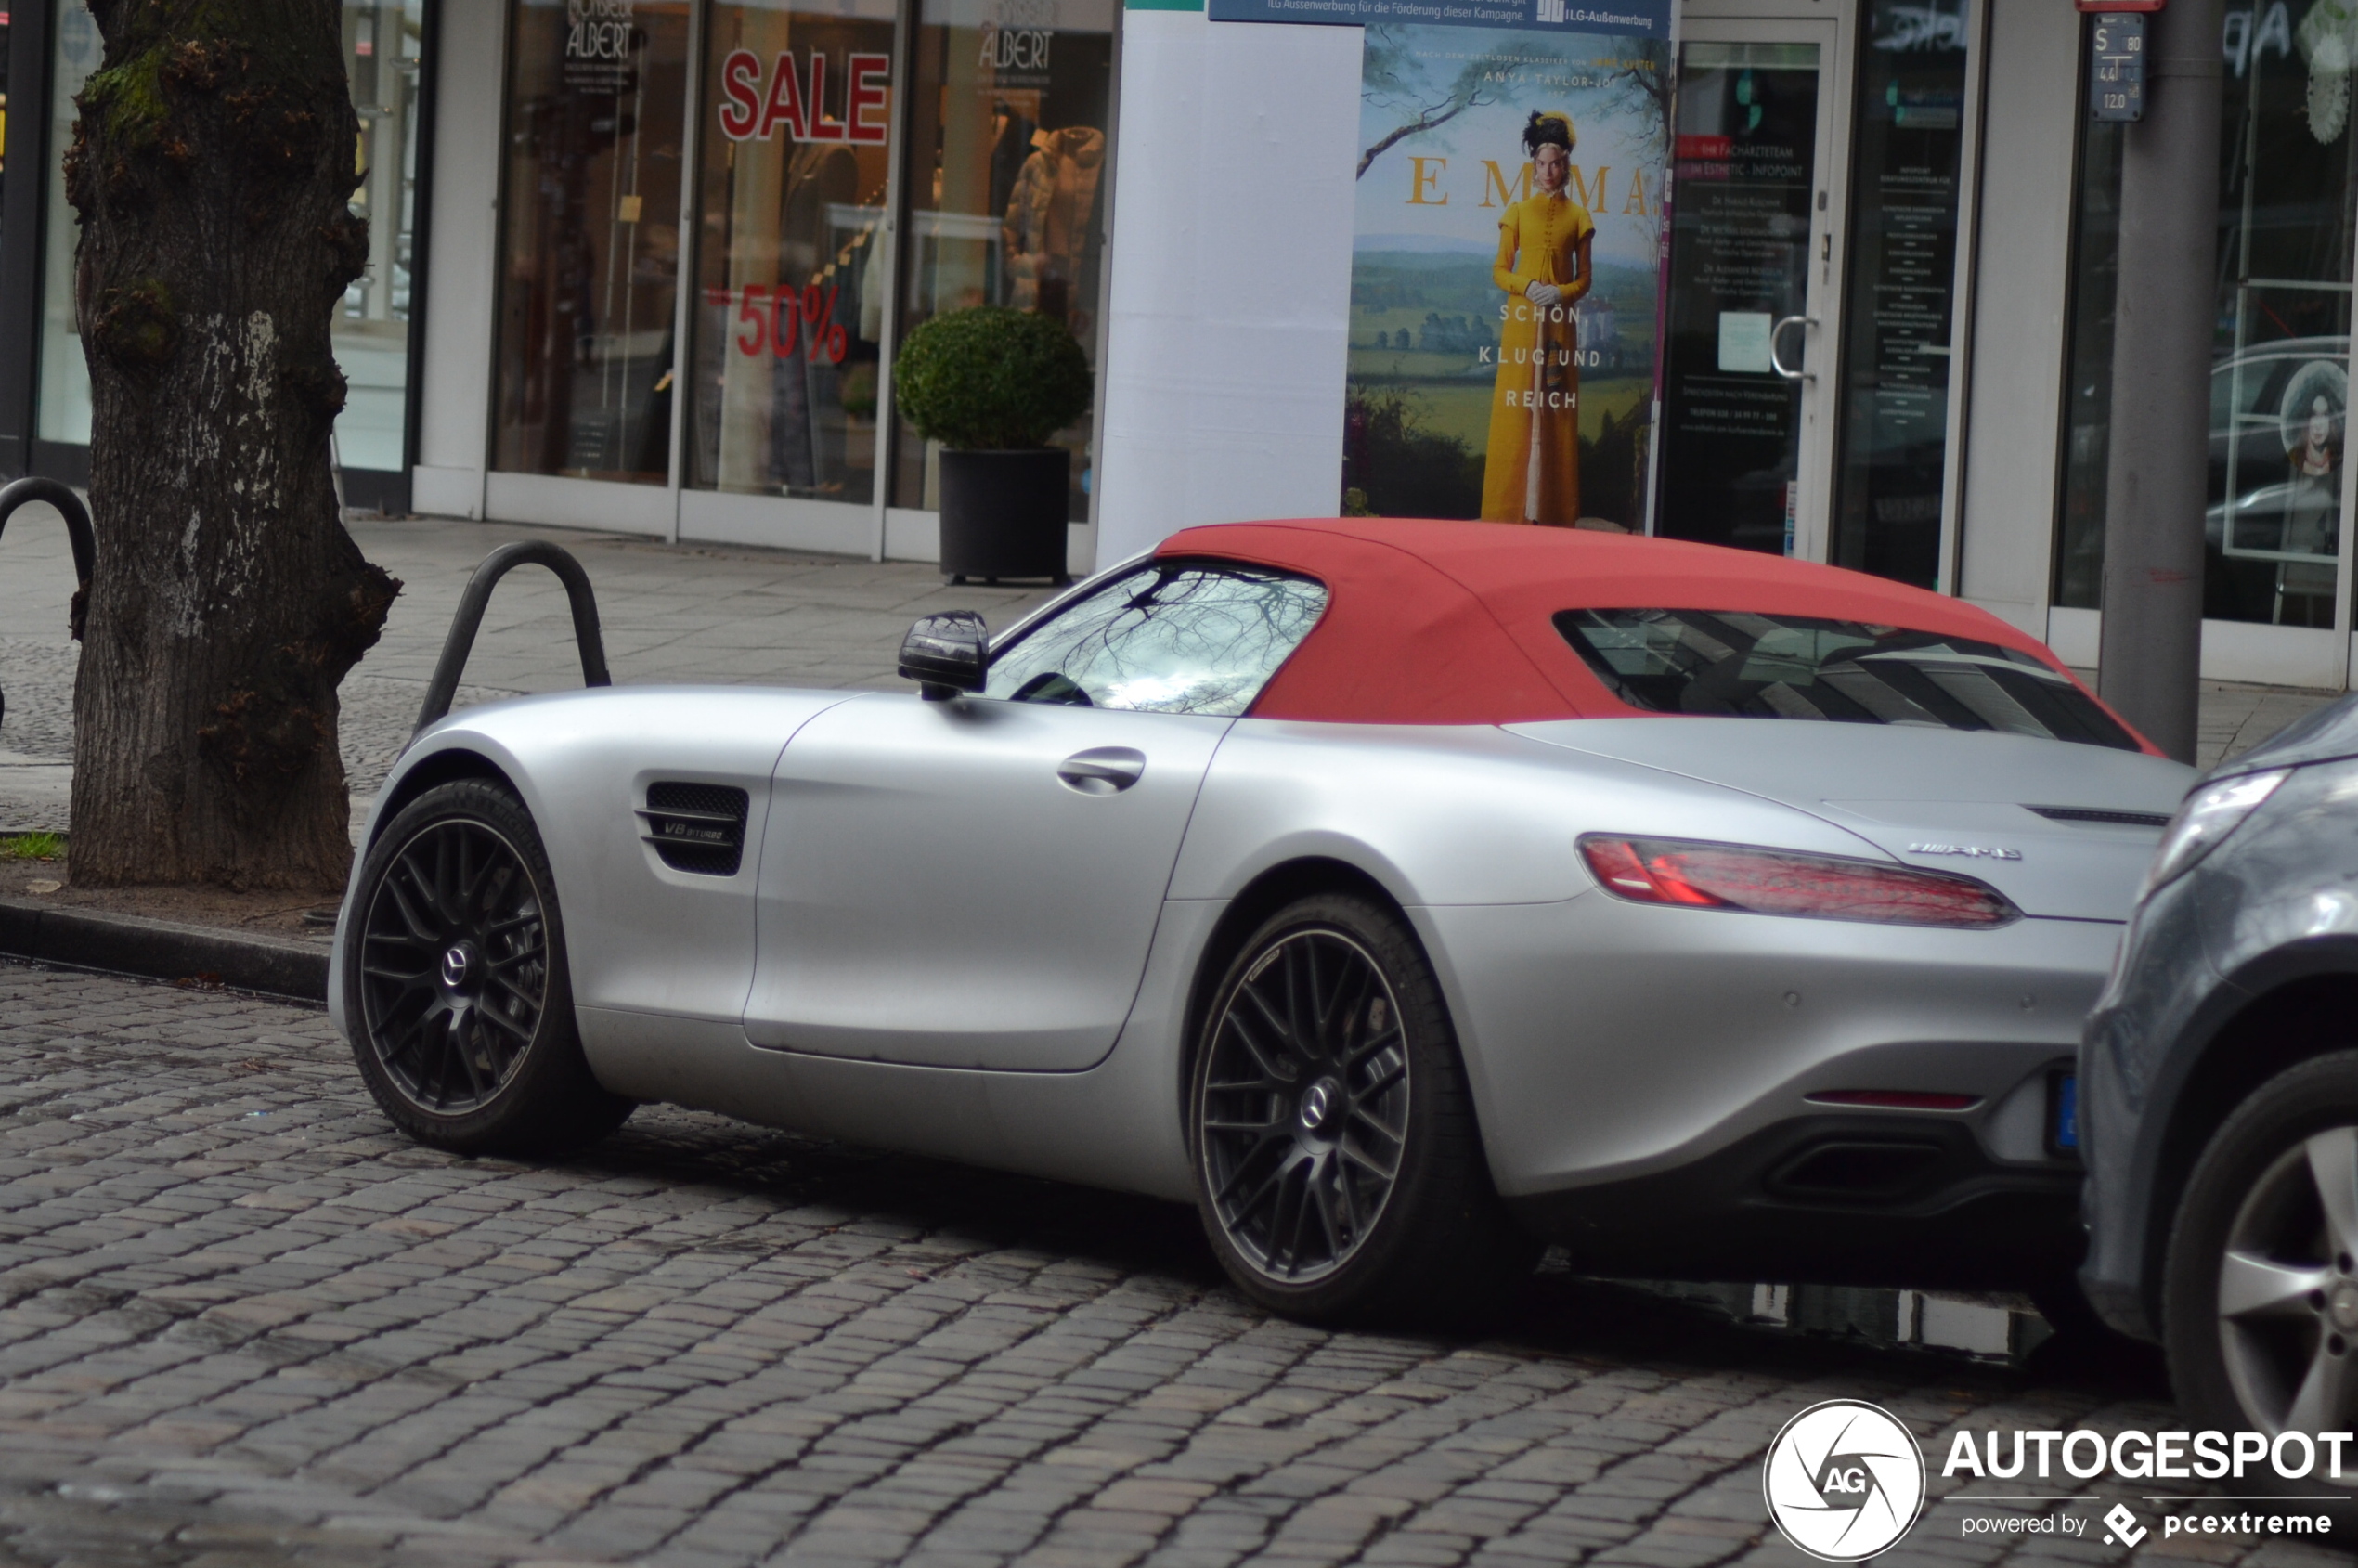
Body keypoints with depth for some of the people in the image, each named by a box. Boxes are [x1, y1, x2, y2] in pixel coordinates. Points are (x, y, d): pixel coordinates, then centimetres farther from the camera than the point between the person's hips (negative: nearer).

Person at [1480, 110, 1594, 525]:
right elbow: (1499, 271, 7)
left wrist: (1561, 293, -11)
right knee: (1515, 414, -5)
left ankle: (1553, 509, 0)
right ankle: (1511, 510, -4)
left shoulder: (1577, 217, 8)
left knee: (1558, 413, -1)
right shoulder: (1518, 212, 8)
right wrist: (1528, 287, -12)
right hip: (1520, 321, 0)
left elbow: (1584, 278, 9)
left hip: (1559, 324, 0)